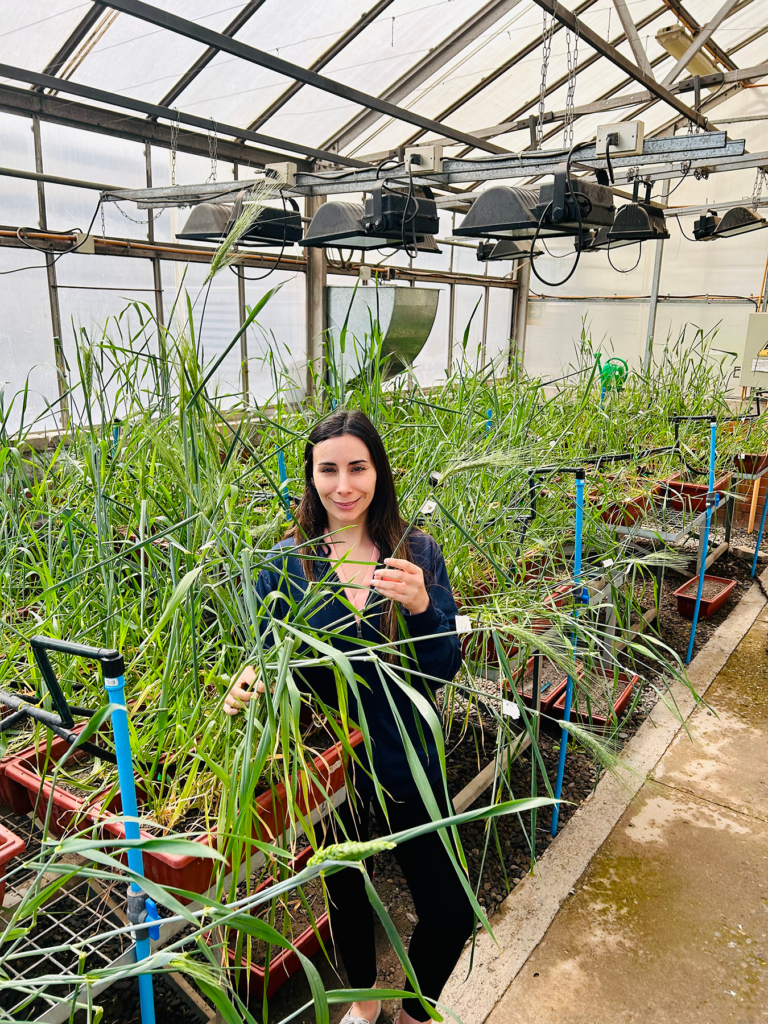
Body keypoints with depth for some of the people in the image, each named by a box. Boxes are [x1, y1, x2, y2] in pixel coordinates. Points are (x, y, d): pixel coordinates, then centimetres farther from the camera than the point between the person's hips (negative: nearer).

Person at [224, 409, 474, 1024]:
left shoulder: (417, 554, -9)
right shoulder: (286, 563, -9)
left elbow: (445, 670, -12)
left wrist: (420, 606, -30)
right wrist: (252, 685, -23)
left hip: (408, 760, 0)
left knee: (451, 913, 8)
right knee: (346, 892, 23)